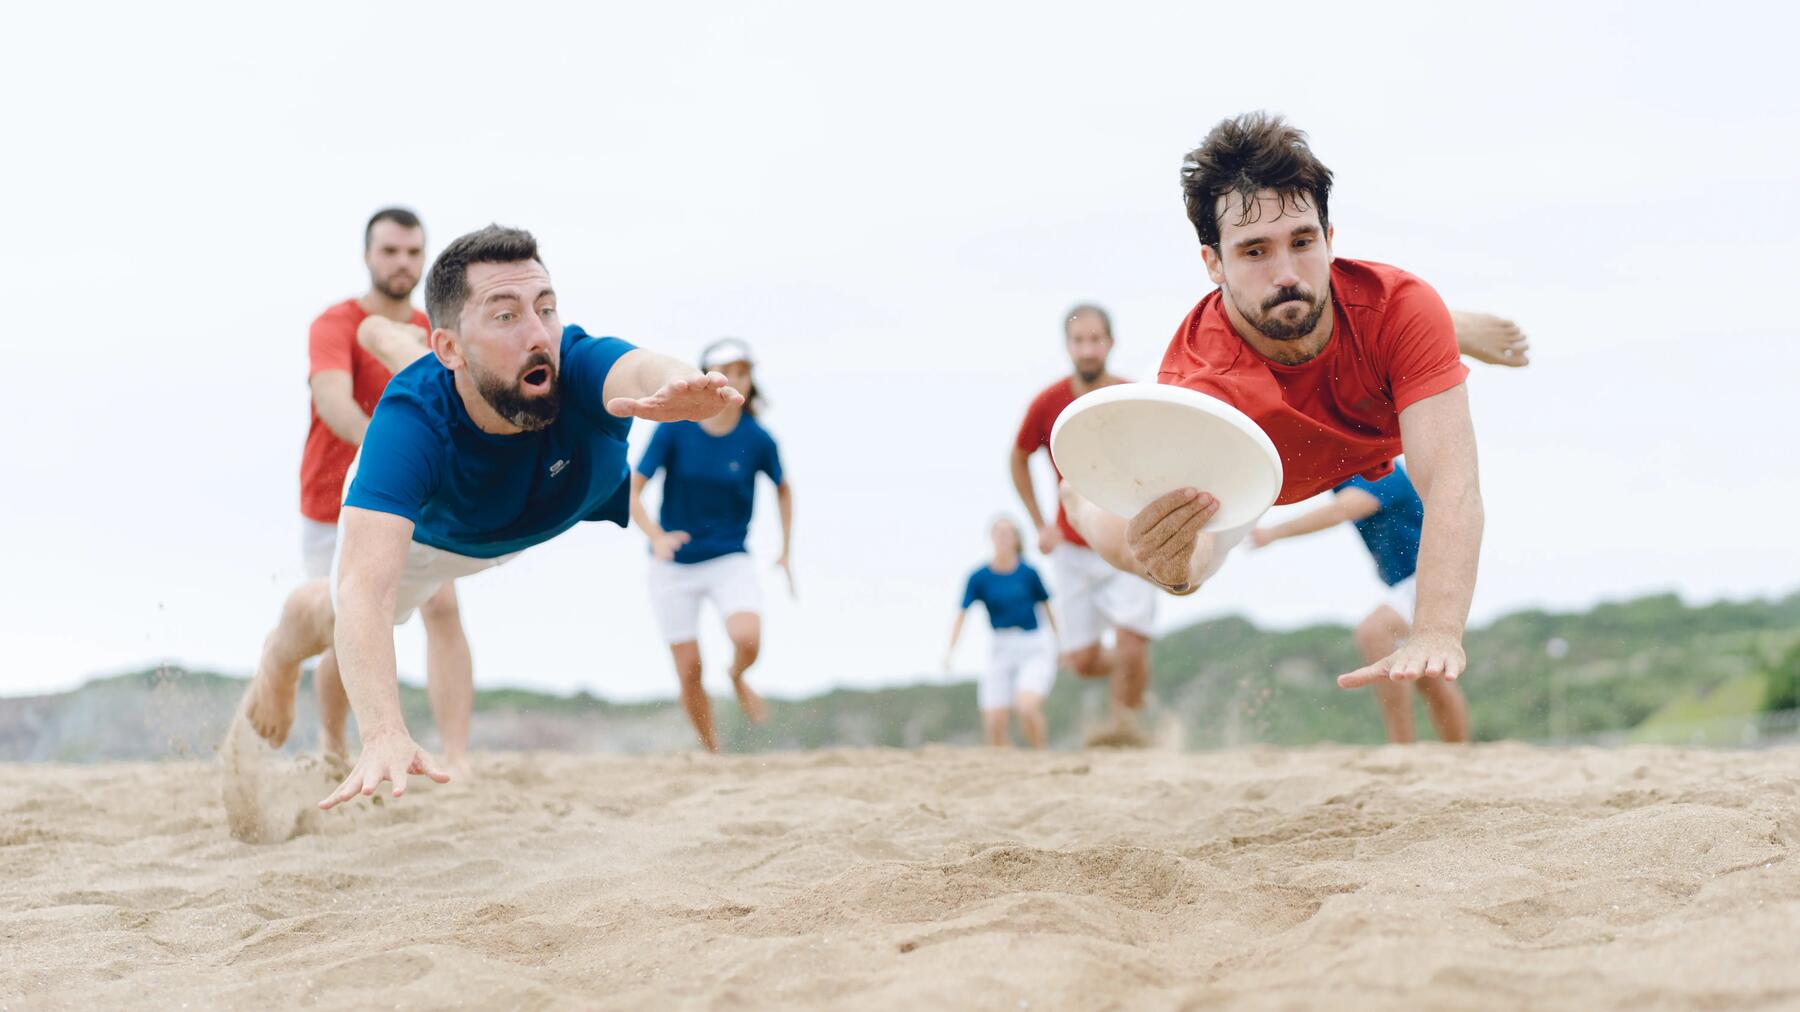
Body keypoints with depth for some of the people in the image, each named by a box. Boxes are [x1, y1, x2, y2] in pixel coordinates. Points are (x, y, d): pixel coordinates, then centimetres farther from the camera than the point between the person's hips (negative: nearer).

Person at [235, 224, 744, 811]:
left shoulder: (578, 367, -47)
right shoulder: (410, 422, -49)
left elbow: (639, 370, -72)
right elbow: (366, 590, -59)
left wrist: (676, 386, -98)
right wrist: (384, 735, -75)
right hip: (430, 529, -1)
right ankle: (280, 656, 53)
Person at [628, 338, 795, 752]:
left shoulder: (758, 440, -7)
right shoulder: (674, 429, -11)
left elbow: (783, 487, 13)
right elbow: (632, 490, -12)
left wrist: (786, 551, 11)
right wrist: (656, 536, -29)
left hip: (730, 560, 0)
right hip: (673, 564, 0)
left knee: (748, 639, -25)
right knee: (689, 670, -1)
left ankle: (737, 678, 11)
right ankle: (712, 754, 20)